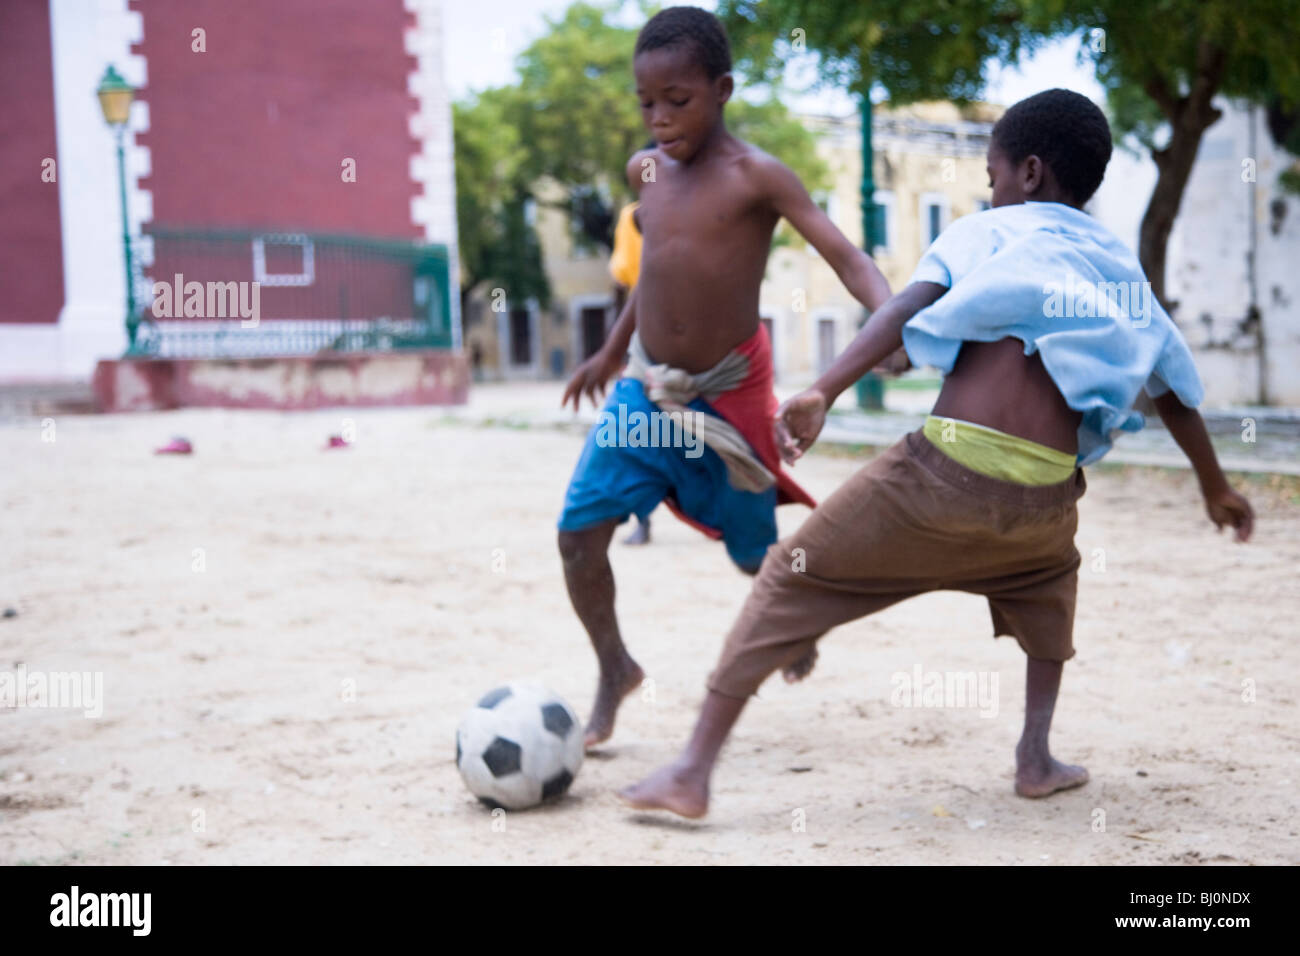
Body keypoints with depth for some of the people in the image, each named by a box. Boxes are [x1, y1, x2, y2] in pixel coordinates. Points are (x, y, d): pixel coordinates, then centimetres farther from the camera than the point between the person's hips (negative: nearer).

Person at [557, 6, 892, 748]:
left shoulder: (757, 177, -15)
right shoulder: (645, 170, 3)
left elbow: (843, 253, -22)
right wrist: (612, 353, 27)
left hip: (729, 395, -4)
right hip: (645, 389, 5)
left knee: (756, 555, 10)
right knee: (580, 529, -8)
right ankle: (615, 670, 15)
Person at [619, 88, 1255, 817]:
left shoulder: (988, 232, 11)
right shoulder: (1121, 270, 23)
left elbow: (910, 308, -8)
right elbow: (1176, 391, 31)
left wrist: (825, 392, -19)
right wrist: (1217, 489, 46)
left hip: (946, 470, -4)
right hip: (1045, 497, 4)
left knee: (792, 581, 10)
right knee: (1047, 580, 39)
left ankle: (694, 772, 4)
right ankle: (1037, 758, 28)